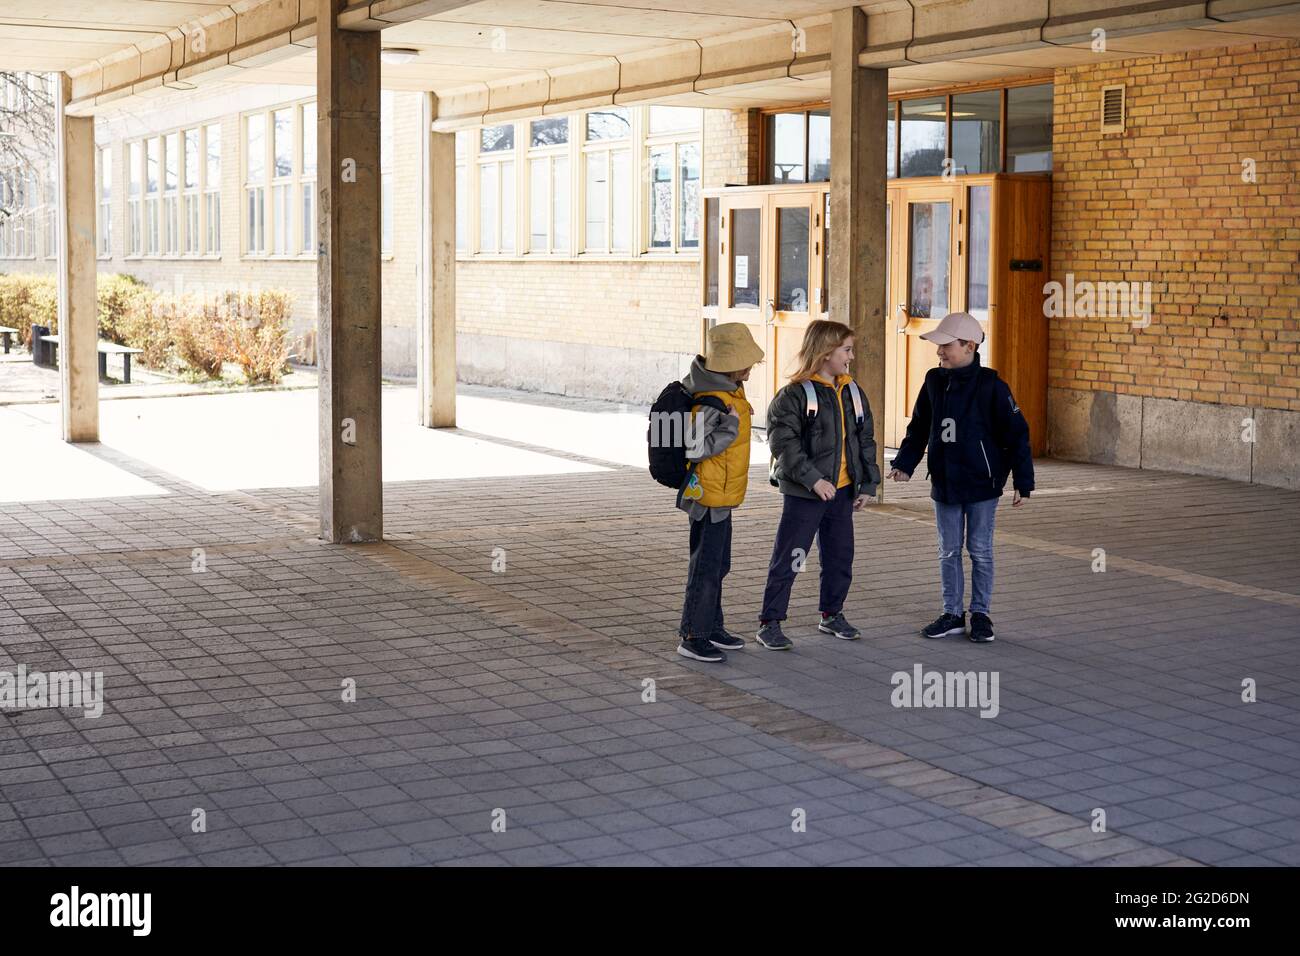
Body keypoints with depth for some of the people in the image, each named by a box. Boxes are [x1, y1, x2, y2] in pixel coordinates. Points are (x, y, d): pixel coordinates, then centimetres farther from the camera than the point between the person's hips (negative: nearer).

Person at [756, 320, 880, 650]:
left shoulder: (852, 392, 10)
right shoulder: (795, 394, -11)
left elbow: (866, 439, 14)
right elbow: (783, 443, -18)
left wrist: (867, 484, 9)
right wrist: (813, 479, -23)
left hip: (842, 491, 7)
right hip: (804, 493, -6)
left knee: (840, 558, 15)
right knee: (787, 560, -2)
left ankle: (832, 615, 32)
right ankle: (770, 622, 6)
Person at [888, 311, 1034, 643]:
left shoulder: (990, 386, -13)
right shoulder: (934, 382, 1)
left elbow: (1016, 434, -10)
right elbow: (918, 428, 12)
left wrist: (1023, 482, -11)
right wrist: (904, 464, 1)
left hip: (981, 484, -4)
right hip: (944, 484, 4)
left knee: (980, 551, 6)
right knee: (948, 552, 11)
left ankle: (980, 614, 18)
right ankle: (952, 614, 21)